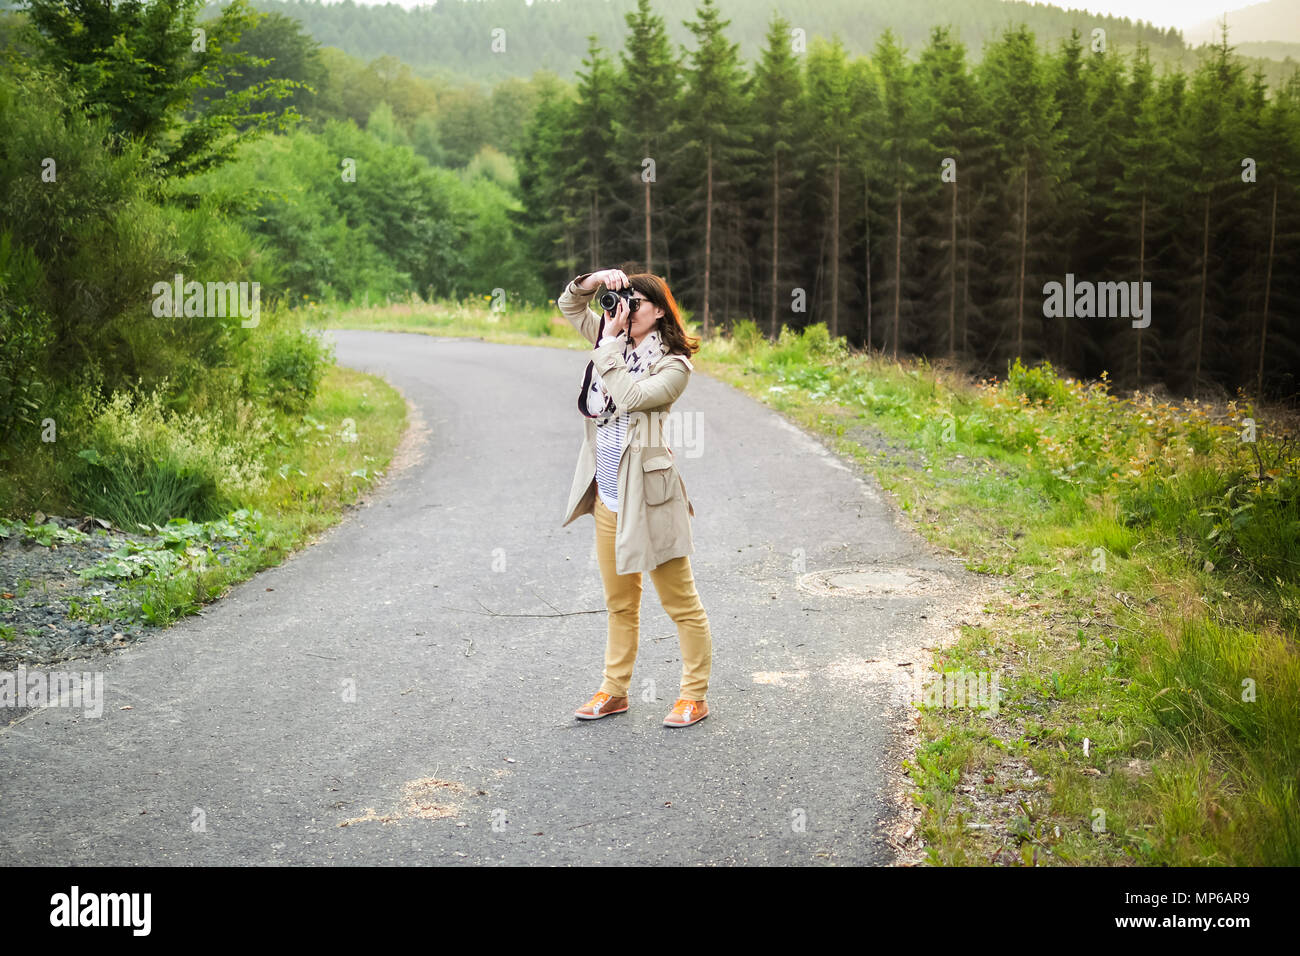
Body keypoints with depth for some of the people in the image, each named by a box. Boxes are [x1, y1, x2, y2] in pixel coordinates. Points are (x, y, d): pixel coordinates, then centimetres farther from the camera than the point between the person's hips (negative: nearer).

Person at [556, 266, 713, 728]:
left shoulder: (674, 365, -8)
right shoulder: (616, 344, 11)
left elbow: (630, 398, -23)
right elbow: (568, 304, 17)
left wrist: (609, 343, -16)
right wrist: (597, 279, -1)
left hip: (647, 494, -7)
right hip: (607, 495, 7)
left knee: (680, 600, 2)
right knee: (619, 602, 17)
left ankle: (695, 695, 11)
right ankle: (614, 690, 27)